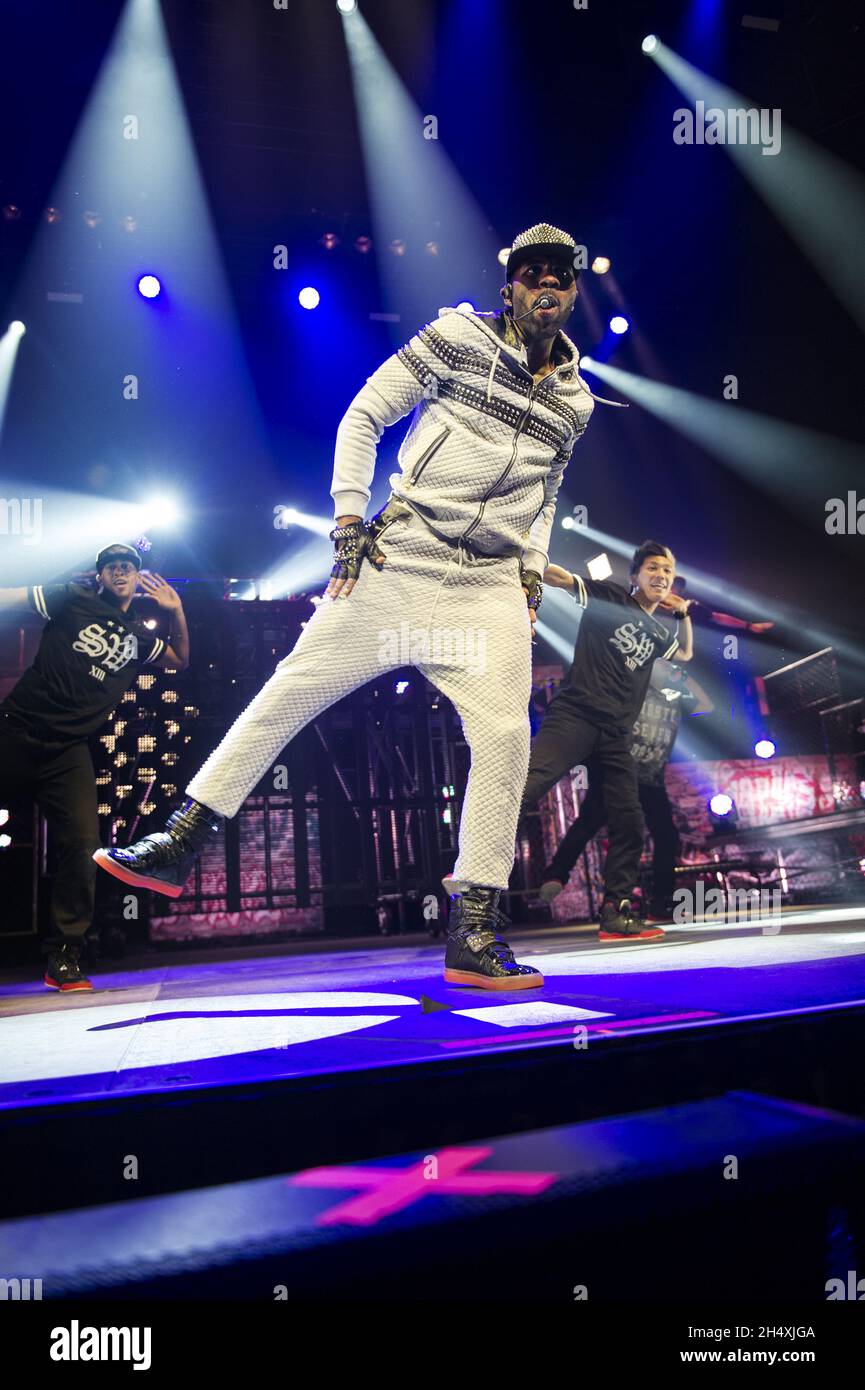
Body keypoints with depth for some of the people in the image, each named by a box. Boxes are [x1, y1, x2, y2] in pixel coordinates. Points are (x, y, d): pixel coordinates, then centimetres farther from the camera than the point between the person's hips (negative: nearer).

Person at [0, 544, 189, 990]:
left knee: (82, 844, -9)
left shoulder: (138, 636, 18)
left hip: (68, 752, 3)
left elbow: (181, 660, 30)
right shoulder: (73, 601, 5)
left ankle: (63, 956, 1)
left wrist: (176, 612, 15)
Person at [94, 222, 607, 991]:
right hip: (399, 559, -3)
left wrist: (534, 572, 12)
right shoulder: (459, 335, 2)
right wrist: (349, 516, -6)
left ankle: (475, 936, -1)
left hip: (492, 587, 3)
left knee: (506, 737, -9)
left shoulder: (575, 401, 15)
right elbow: (364, 416, 2)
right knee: (294, 688, -3)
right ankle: (180, 846, 10)